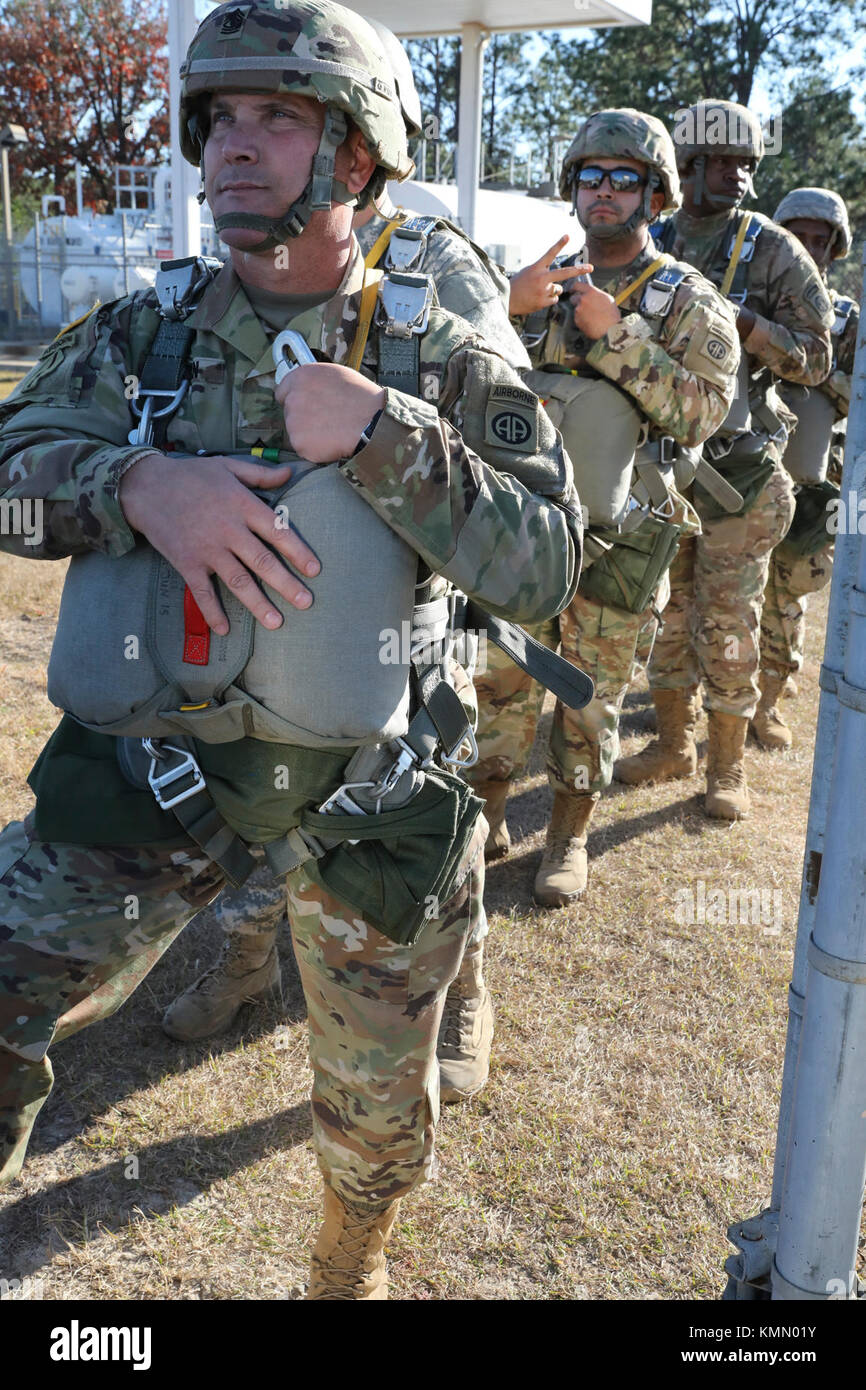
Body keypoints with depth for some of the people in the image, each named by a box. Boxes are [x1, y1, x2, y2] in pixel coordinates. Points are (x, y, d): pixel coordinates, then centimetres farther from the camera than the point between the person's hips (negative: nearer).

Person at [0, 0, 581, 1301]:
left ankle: (352, 1266, 51)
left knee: (377, 1095, 17)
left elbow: (544, 567, -14)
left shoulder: (438, 360, -5)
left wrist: (380, 434, -25)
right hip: (150, 765, 1)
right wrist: (136, 482, -24)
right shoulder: (145, 329, 1)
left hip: (363, 788, -1)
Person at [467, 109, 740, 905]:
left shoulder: (688, 301, 1)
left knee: (594, 691, 6)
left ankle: (571, 835, 23)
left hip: (620, 537, -3)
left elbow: (704, 408, -14)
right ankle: (486, 816, 25)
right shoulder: (544, 287, 12)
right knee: (504, 675, 8)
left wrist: (616, 337, -19)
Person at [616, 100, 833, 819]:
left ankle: (728, 765, 14)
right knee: (664, 611, 11)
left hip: (739, 468, -3)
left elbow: (814, 358, -3)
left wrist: (740, 320, -17)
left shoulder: (774, 250, -1)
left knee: (727, 624, 0)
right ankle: (673, 743, 27)